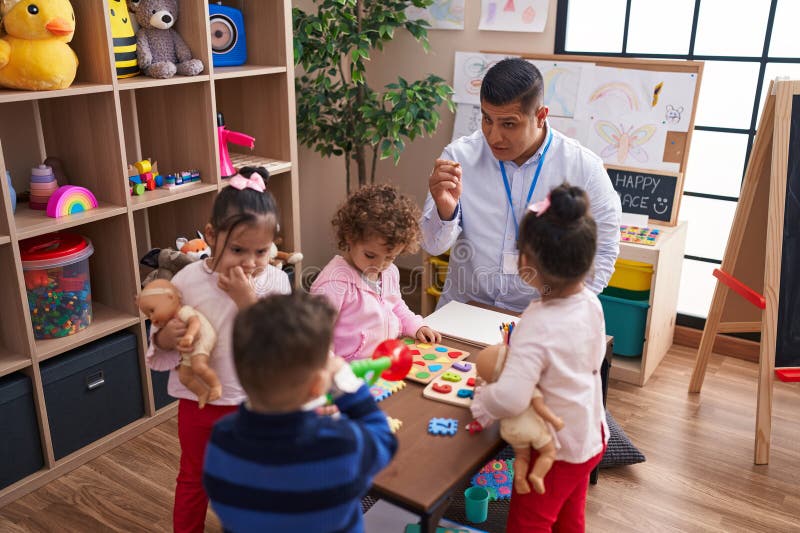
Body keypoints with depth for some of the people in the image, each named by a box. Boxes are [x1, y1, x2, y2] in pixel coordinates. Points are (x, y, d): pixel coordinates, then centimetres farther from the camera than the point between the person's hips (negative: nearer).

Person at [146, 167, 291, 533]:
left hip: (255, 402, 0)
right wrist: (165, 339, -29)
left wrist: (248, 300, -33)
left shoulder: (275, 282, -17)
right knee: (195, 476, 22)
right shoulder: (187, 281, -15)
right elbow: (161, 342, -5)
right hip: (199, 402, 0)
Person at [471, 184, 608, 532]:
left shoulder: (538, 324, -33)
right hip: (590, 436, 8)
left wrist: (481, 402, -17)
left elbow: (511, 398, -38)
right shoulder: (591, 302, -10)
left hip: (556, 449, -7)